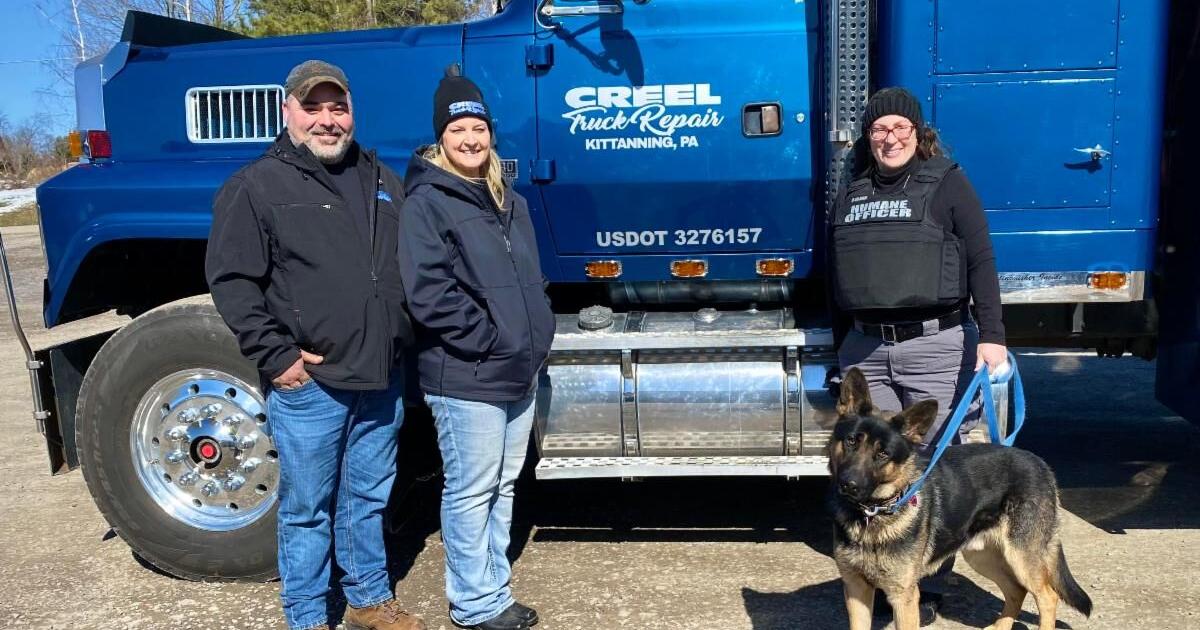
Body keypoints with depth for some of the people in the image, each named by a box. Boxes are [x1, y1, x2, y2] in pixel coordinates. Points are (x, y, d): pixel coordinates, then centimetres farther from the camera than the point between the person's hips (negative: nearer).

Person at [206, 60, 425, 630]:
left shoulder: (381, 180, 13)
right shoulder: (256, 186, -5)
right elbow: (231, 279, -9)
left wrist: (407, 337, 12)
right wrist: (275, 355, -14)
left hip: (382, 379, 5)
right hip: (310, 384, -5)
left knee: (369, 498, 18)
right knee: (307, 508, 8)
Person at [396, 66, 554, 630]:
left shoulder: (509, 202, 15)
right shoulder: (425, 203, -9)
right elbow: (428, 294, -18)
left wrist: (536, 341, 6)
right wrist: (491, 340, -17)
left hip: (519, 373, 8)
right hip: (465, 378, -8)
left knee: (502, 488, 15)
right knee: (471, 492, 2)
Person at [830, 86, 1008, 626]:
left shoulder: (946, 183, 1)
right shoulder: (853, 193, 16)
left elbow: (982, 263, -6)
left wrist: (991, 335, -16)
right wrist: (847, 339, 21)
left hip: (936, 346, -5)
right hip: (866, 349, 5)